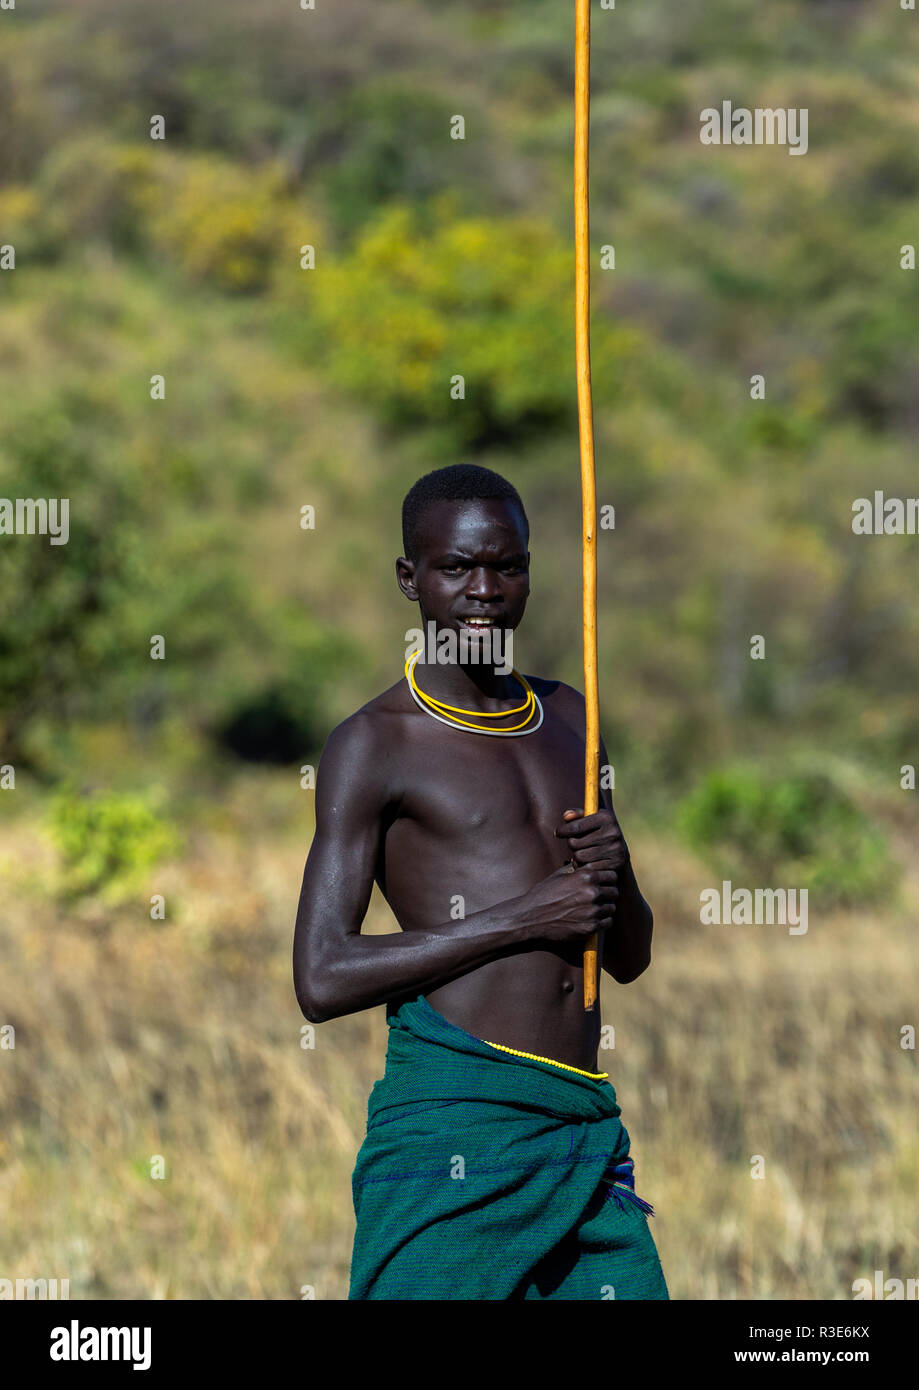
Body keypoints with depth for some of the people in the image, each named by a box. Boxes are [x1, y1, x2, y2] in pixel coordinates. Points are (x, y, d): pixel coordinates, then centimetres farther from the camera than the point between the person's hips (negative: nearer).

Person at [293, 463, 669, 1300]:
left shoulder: (566, 719, 20)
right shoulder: (376, 745, 0)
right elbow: (322, 979, -9)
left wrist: (614, 875, 1)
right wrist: (523, 920, -11)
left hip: (586, 1127, 6)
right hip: (453, 1114, -6)